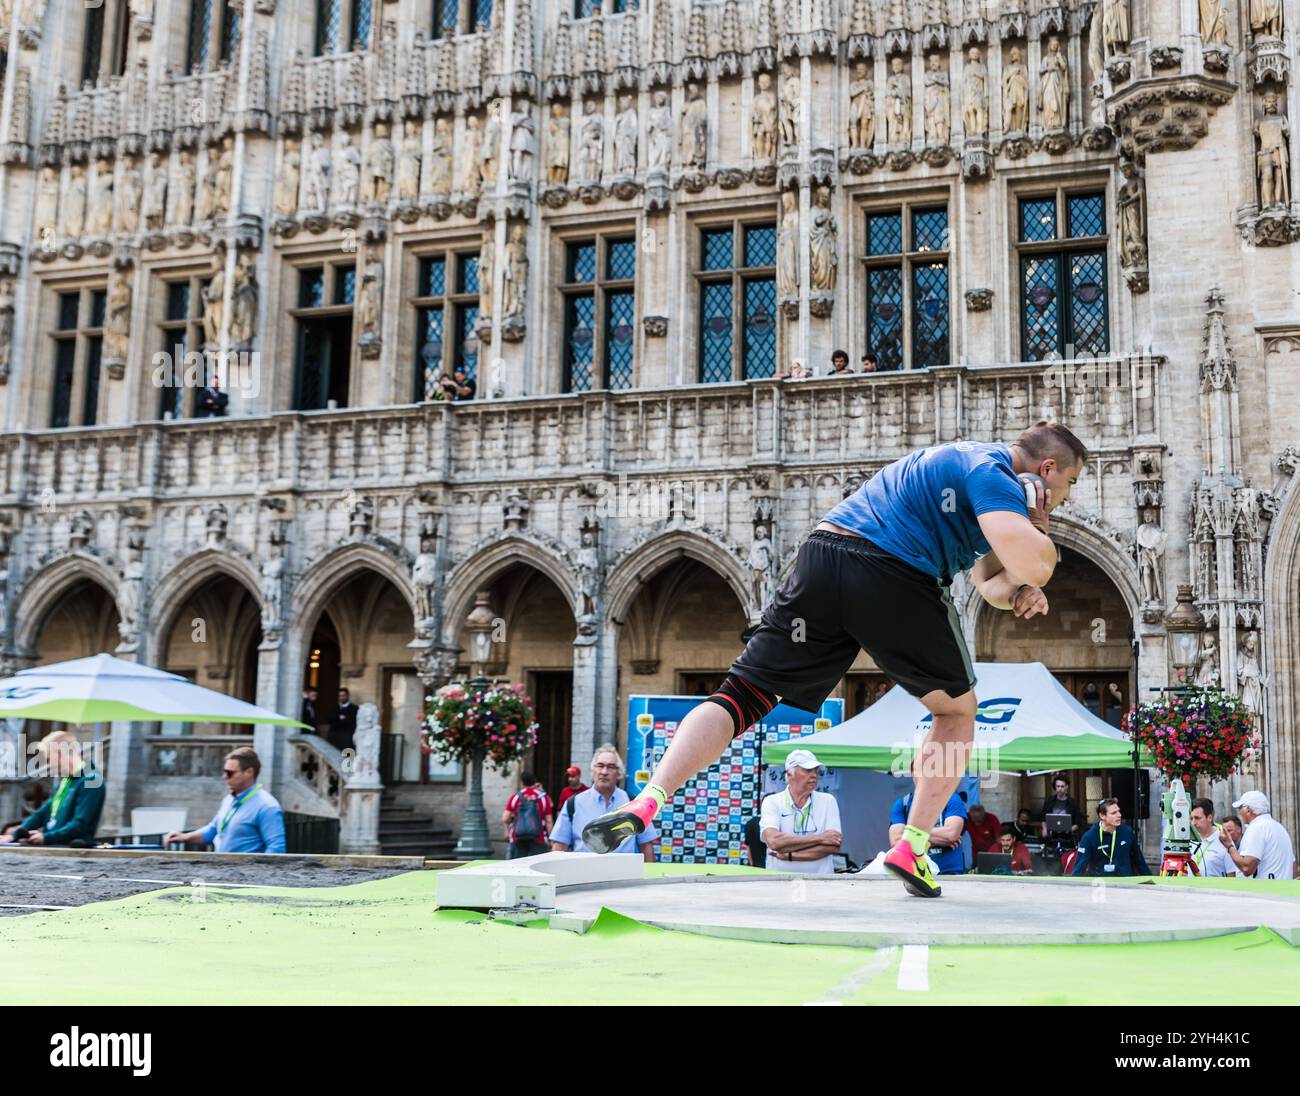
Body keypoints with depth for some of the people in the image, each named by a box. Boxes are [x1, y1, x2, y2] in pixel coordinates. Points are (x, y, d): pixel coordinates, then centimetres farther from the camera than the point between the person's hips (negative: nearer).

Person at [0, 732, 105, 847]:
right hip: (50, 847, 9)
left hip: (72, 849, -9)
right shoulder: (64, 780, 20)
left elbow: (80, 825, -18)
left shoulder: (91, 781, -11)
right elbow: (42, 813, 23)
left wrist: (46, 837, -20)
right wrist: (14, 835, 12)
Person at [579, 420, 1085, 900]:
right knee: (956, 709, 19)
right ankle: (912, 847, 11)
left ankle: (648, 800, -19)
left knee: (741, 697, 1)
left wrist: (1013, 592, 12)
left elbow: (989, 580, 35)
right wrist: (1038, 529, 7)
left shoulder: (958, 459, 32)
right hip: (895, 578, -6)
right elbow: (1033, 565, -16)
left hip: (820, 557, 6)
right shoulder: (993, 473, 3)